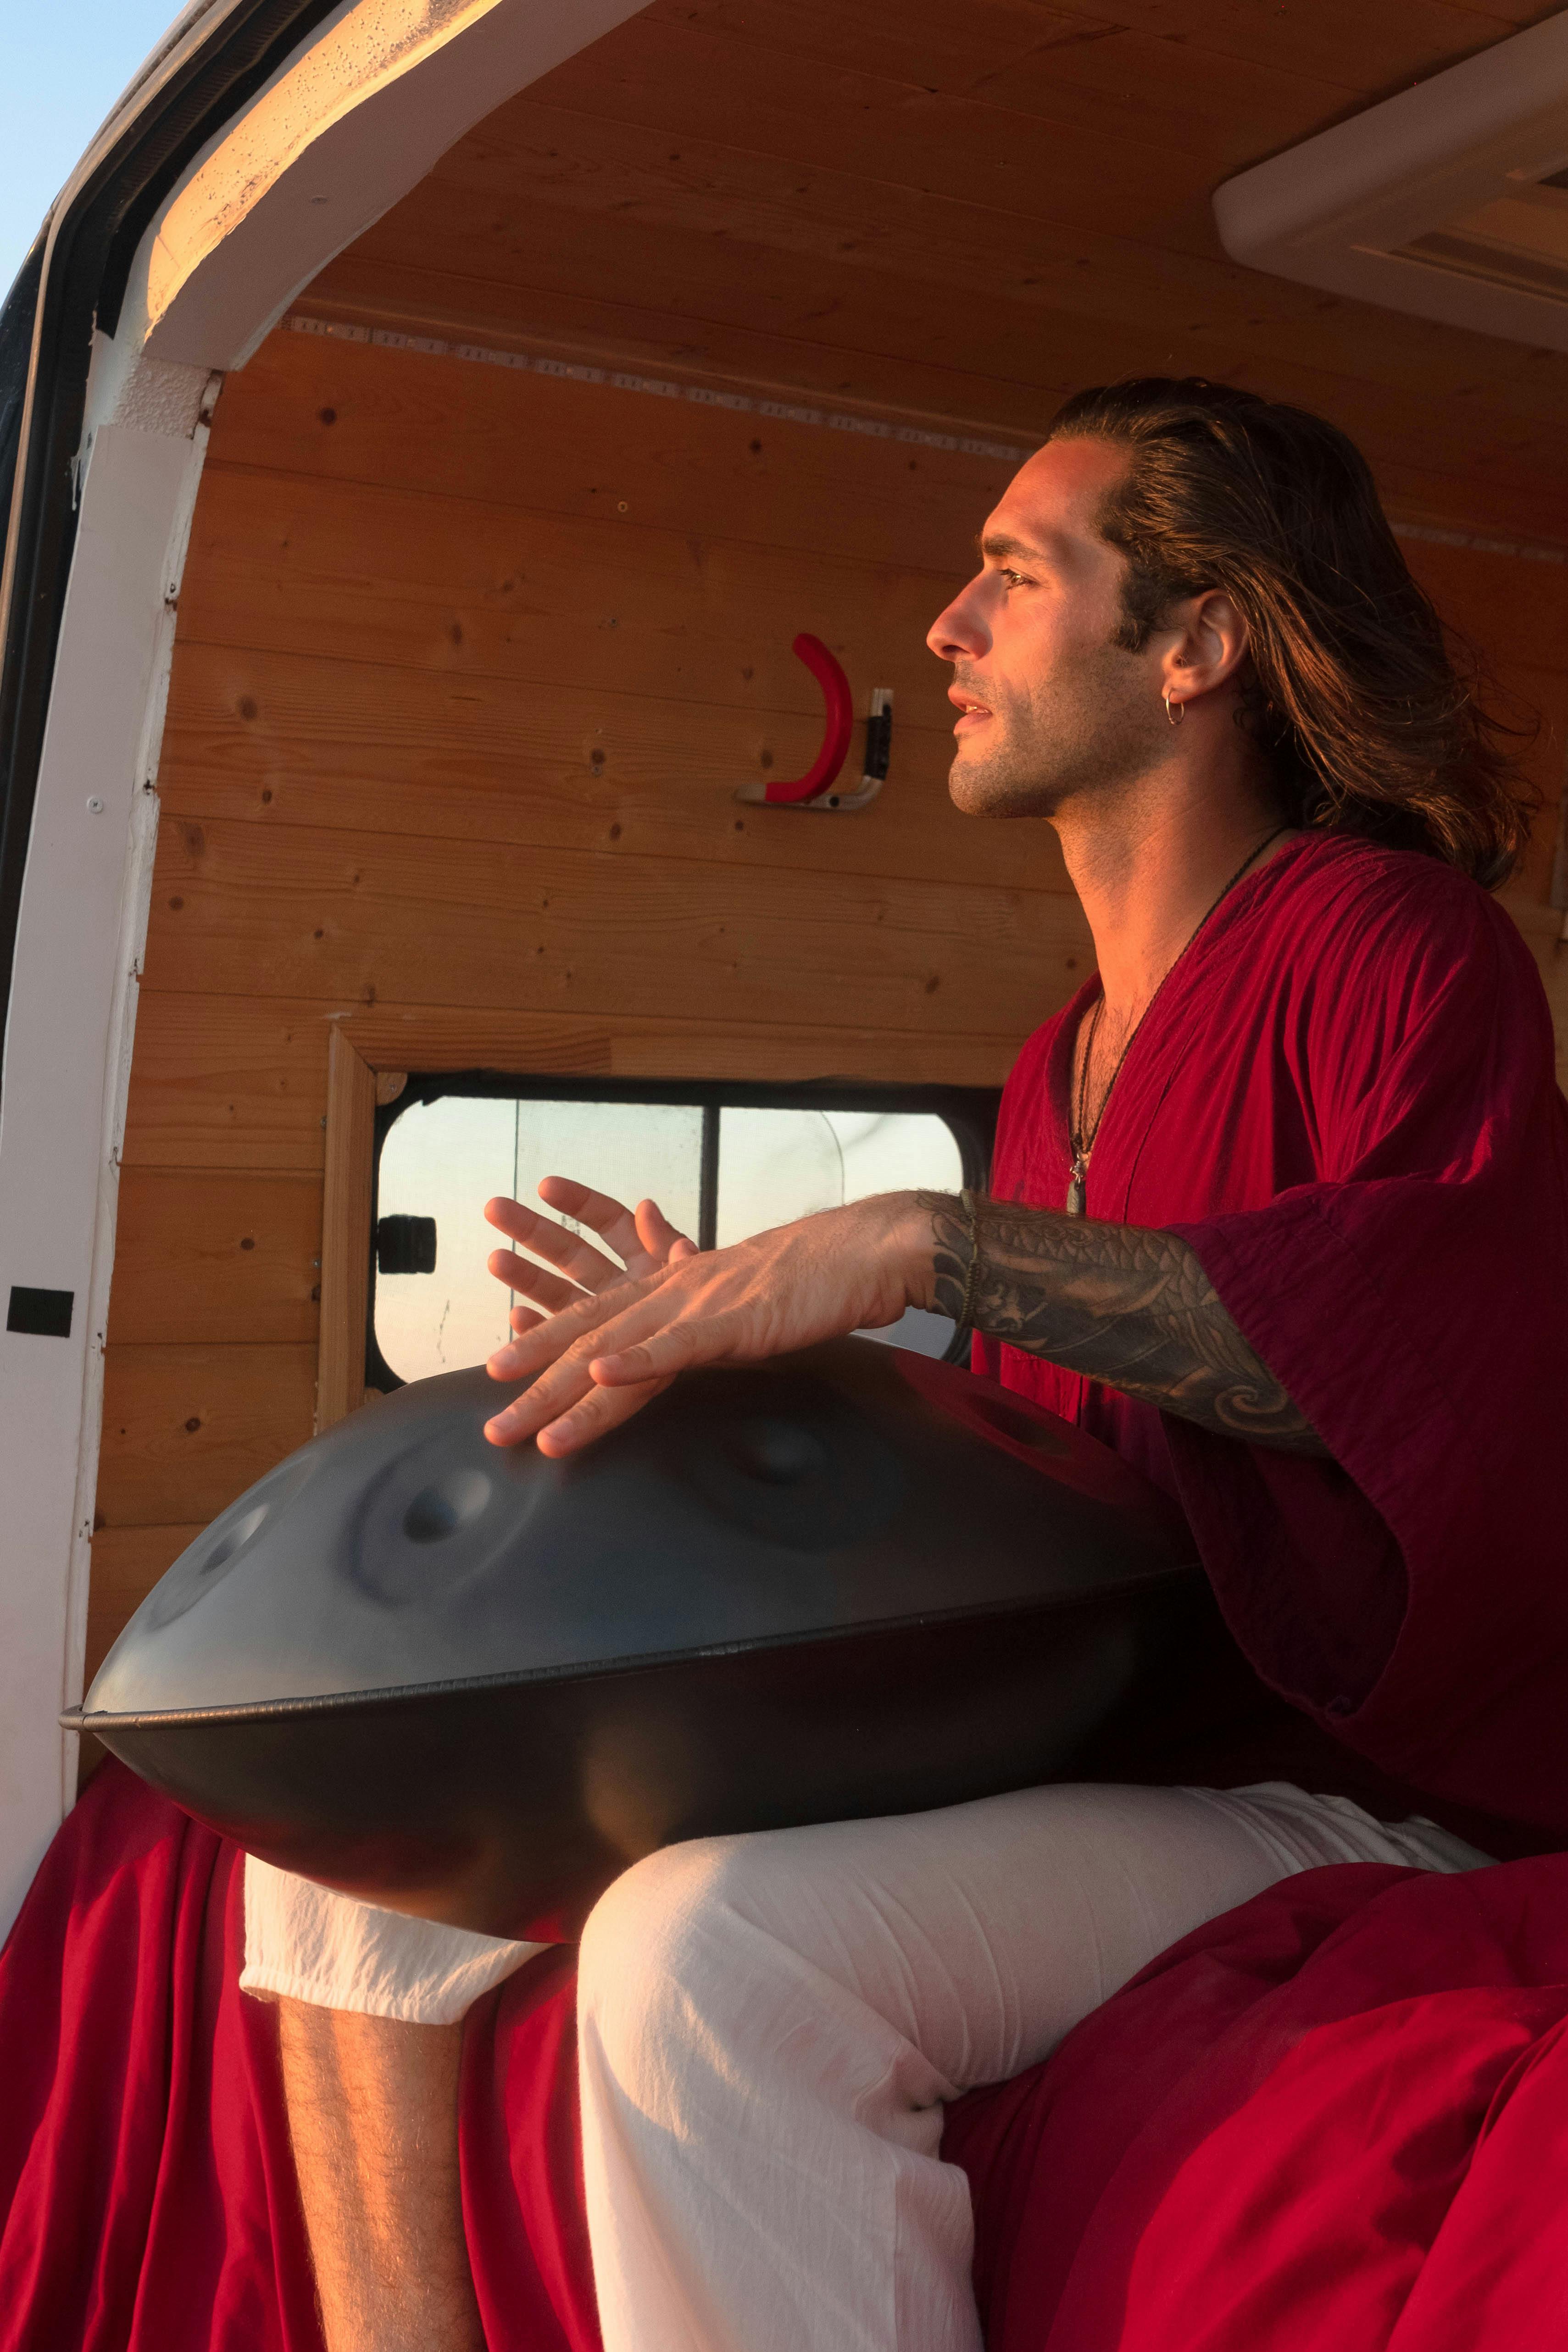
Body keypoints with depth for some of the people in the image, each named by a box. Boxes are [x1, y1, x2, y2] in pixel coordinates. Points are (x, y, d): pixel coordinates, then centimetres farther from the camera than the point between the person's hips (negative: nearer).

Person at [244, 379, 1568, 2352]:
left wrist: (918, 1244, -31)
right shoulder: (1058, 1062, 16)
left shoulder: (1382, 936, -8)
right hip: (1050, 1757, 9)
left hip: (1356, 1803, -8)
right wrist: (713, 1351, 4)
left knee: (710, 1951, -36)